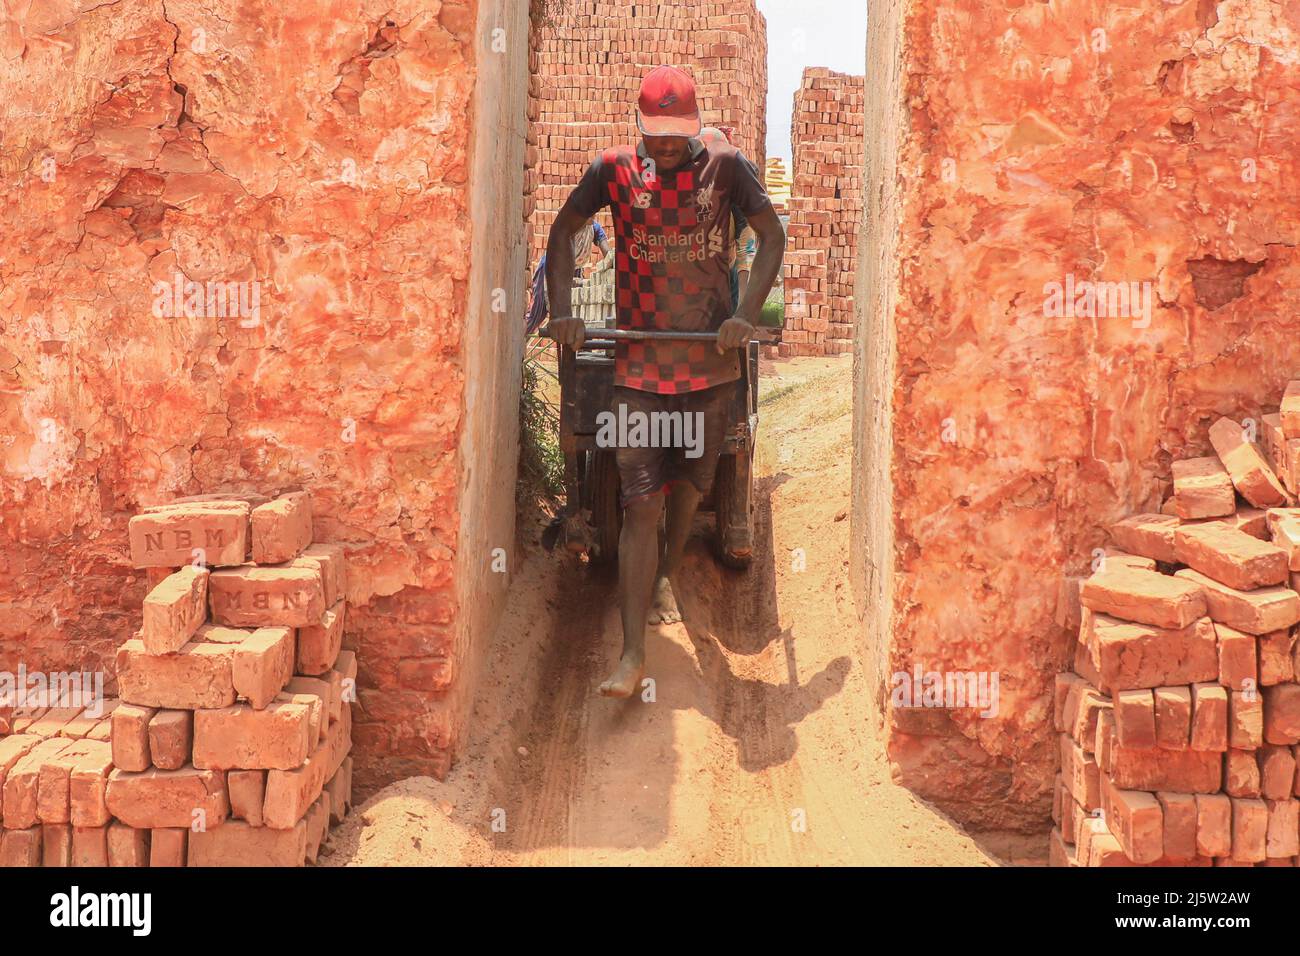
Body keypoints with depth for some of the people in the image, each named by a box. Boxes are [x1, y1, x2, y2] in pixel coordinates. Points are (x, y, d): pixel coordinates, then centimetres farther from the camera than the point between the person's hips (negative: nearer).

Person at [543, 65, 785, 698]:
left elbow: (772, 236, -1)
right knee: (640, 502, -7)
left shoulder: (725, 165, -1)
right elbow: (563, 231, 8)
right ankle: (633, 654, -8)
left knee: (691, 480, 17)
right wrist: (562, 310, -5)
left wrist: (746, 315, -14)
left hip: (711, 356, 1)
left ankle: (665, 576, 48)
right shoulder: (615, 168, 0)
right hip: (640, 360, -1)